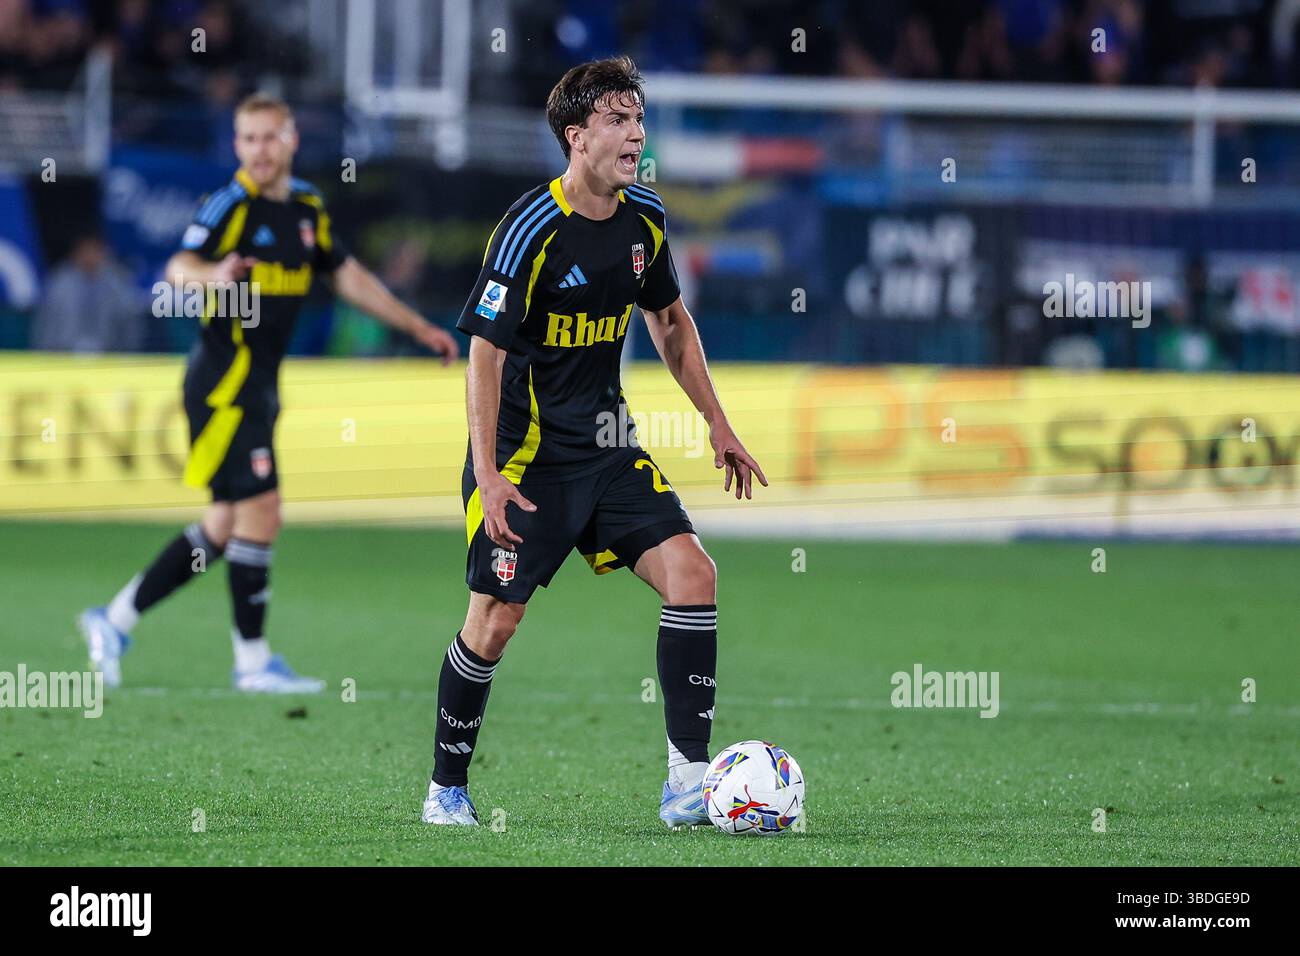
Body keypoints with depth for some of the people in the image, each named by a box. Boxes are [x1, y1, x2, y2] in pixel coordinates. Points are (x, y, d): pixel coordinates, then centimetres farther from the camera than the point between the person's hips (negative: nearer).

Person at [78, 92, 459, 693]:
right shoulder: (231, 206, -13)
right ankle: (253, 661, -2)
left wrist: (418, 329, 25)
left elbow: (349, 278, 23)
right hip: (225, 380, -8)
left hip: (258, 385, 8)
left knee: (224, 527, 10)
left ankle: (116, 619, 19)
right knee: (260, 514, -10)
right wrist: (212, 274, -50)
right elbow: (179, 269, -27)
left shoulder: (306, 208, 12)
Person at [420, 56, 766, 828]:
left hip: (607, 446, 6)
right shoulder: (531, 229, -17)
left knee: (692, 572, -11)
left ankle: (689, 781, -9)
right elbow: (486, 353, -16)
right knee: (496, 620, -4)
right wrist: (488, 476, -21)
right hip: (526, 455, -6)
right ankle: (447, 789, 15)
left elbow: (671, 320, 19)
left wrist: (718, 425, 17)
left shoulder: (644, 217, 2)